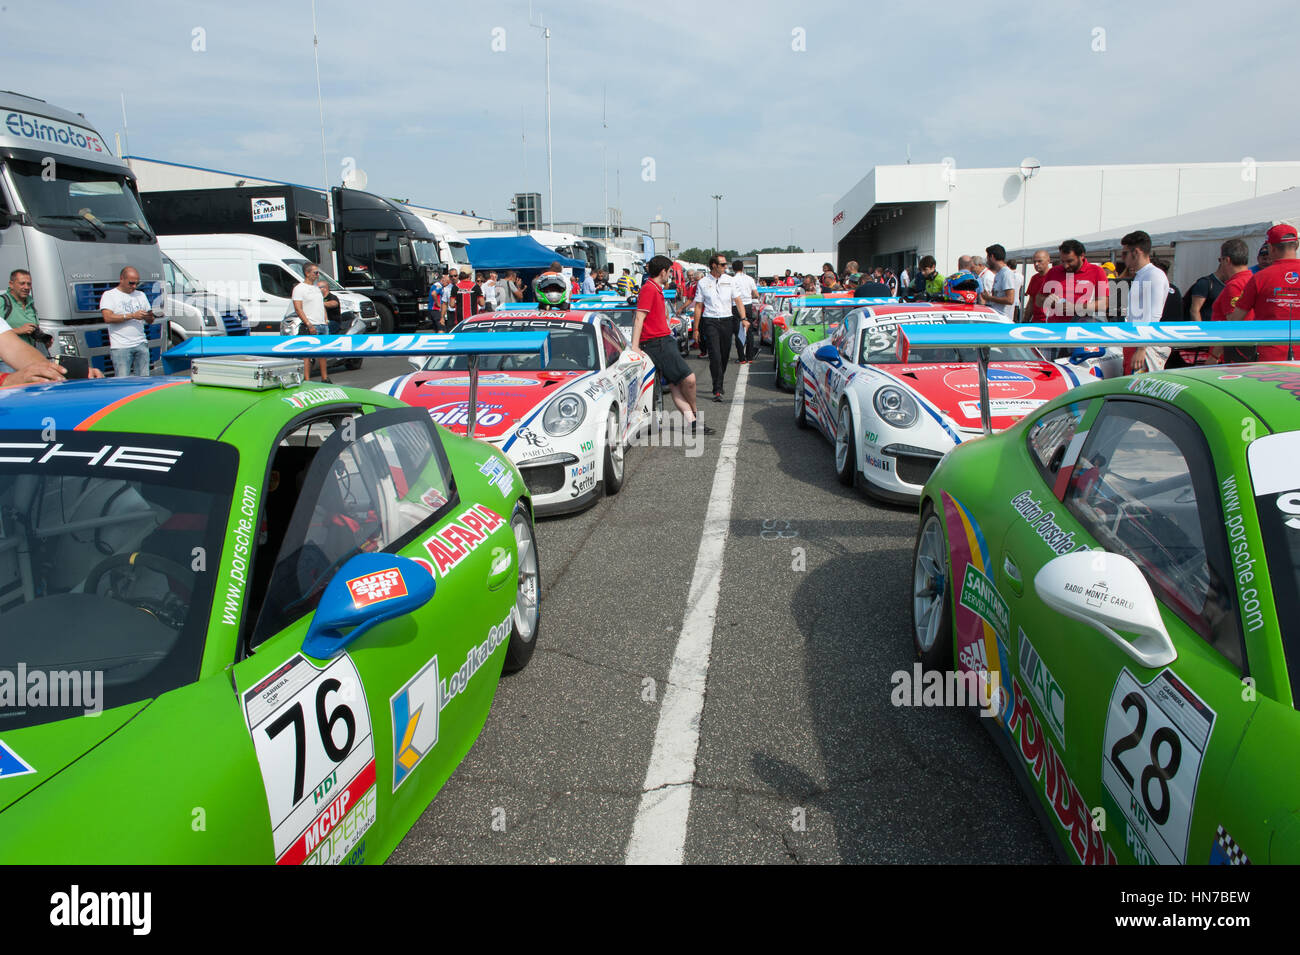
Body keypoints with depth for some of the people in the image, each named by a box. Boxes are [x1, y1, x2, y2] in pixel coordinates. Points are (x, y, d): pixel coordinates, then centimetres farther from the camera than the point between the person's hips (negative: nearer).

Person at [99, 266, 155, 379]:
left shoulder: (141, 295, 19)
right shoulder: (109, 295, 3)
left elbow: (151, 321, 18)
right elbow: (108, 318, -13)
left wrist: (148, 317, -6)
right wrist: (132, 316, -17)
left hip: (141, 344, 4)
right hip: (120, 347, -4)